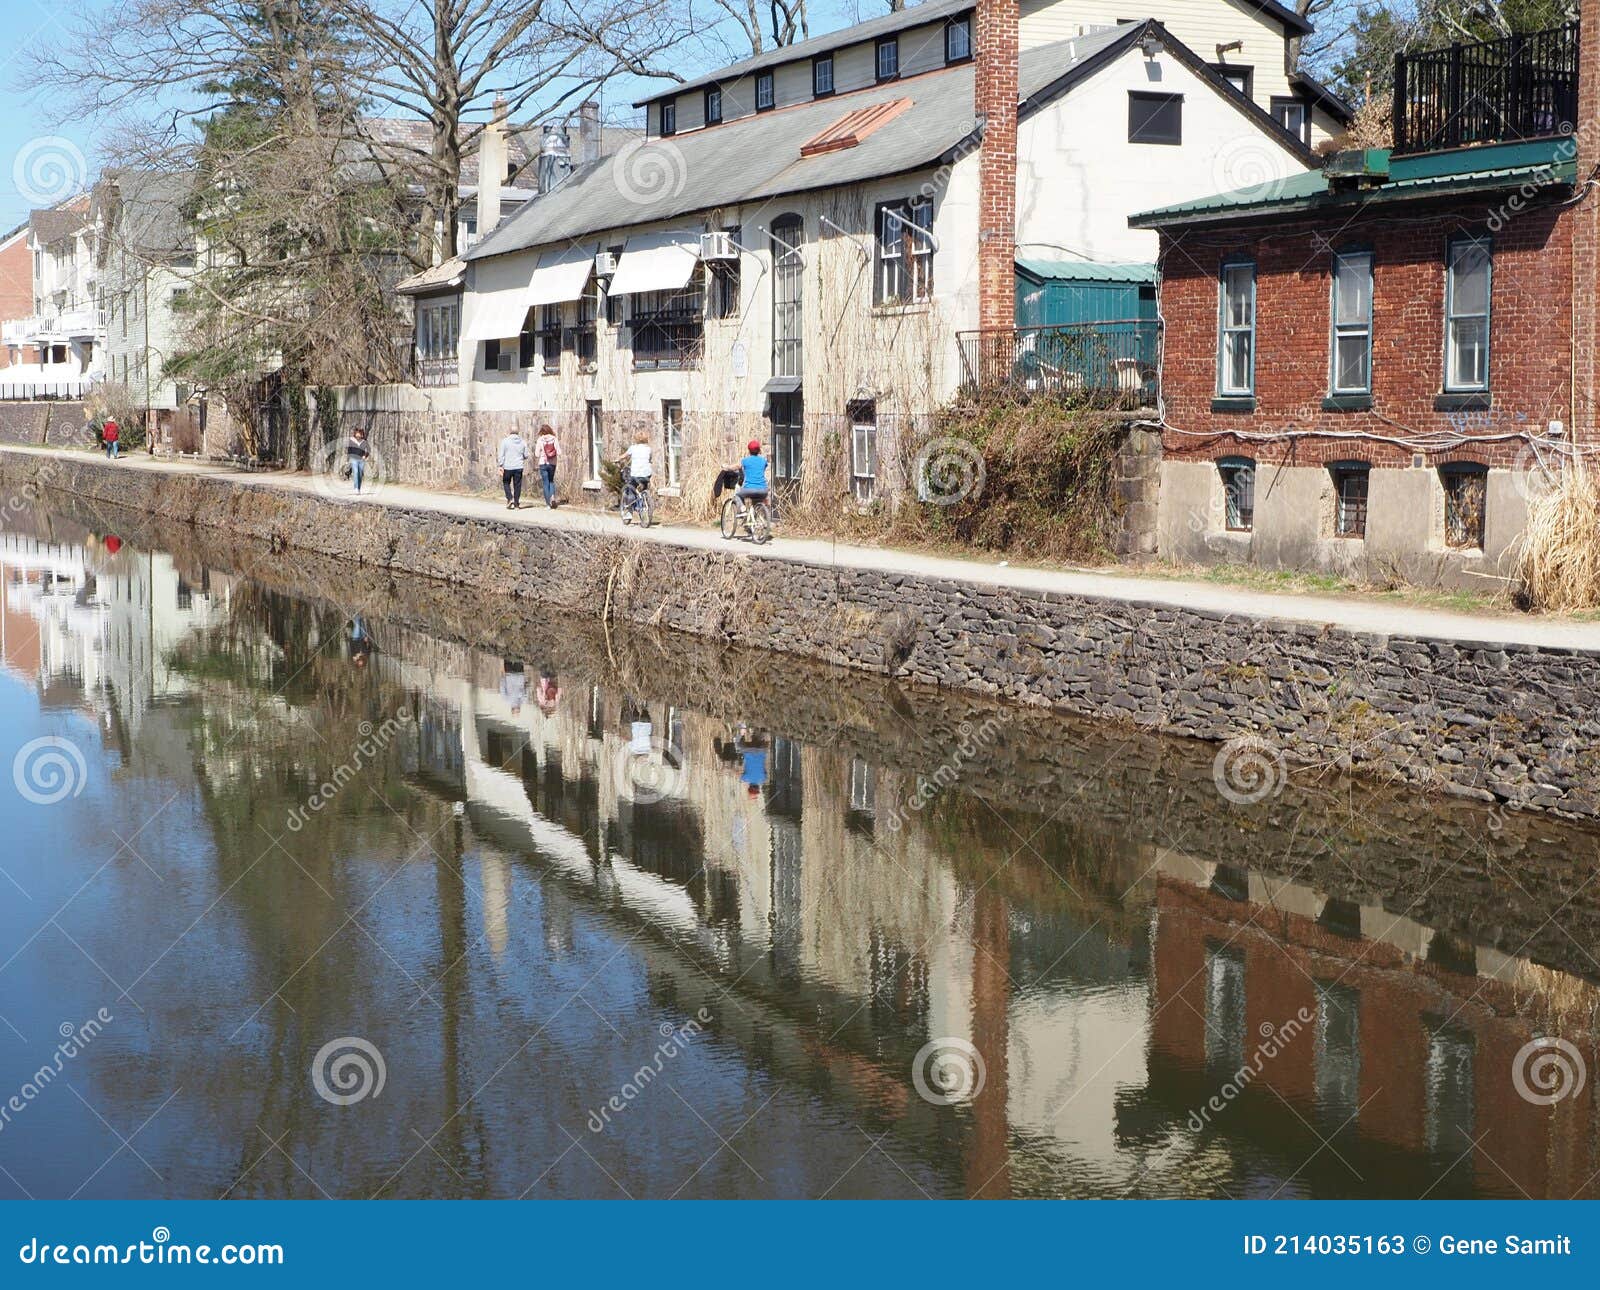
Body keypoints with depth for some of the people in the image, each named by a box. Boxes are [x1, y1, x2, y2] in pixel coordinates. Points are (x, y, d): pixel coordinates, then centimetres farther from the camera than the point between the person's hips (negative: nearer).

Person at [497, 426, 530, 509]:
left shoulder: (505, 441, -6)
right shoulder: (523, 442, 3)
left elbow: (501, 454, -9)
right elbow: (526, 455, 8)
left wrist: (501, 465, -6)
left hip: (508, 466, -2)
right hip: (519, 467, 2)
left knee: (506, 483, 14)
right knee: (517, 485, 7)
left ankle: (510, 498, -4)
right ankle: (516, 503, 7)